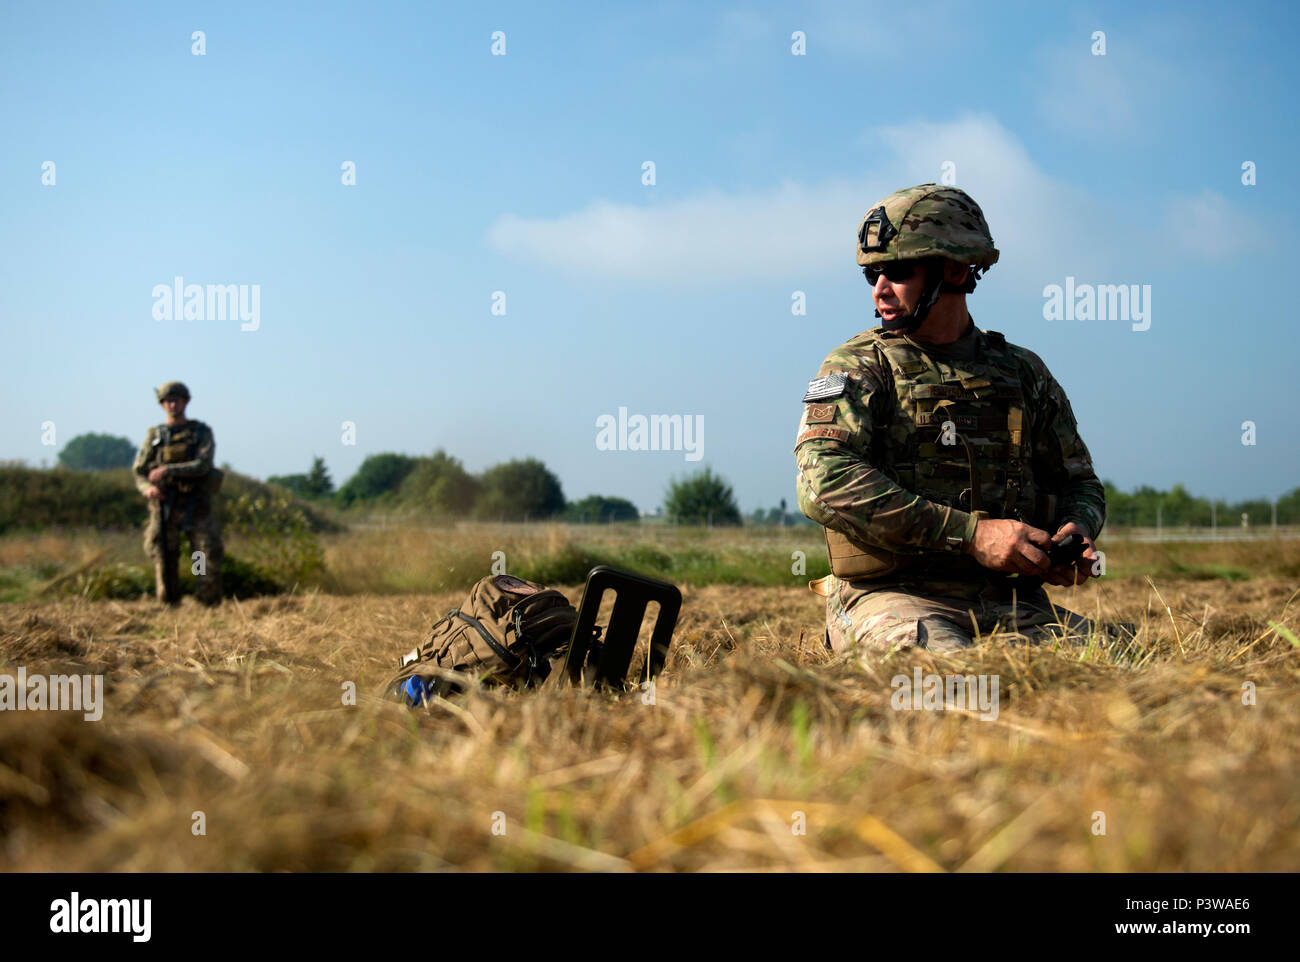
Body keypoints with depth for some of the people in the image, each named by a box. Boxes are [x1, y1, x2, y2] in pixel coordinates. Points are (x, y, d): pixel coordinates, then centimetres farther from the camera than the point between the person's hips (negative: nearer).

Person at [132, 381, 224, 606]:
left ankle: (211, 610, -3)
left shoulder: (202, 432, 7)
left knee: (209, 555, -11)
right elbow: (139, 471, 9)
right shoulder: (155, 435, 12)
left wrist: (168, 470, -18)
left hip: (196, 506, -2)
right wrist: (148, 488, -14)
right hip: (164, 505, 2)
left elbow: (203, 465, -9)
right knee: (164, 561, -1)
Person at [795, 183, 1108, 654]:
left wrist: (1076, 532, 0)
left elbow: (1078, 482, 27)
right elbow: (826, 480, -14)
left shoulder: (1024, 373, 16)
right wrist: (971, 534, -19)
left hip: (1006, 602, 4)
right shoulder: (856, 367, 3)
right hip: (891, 597, -4)